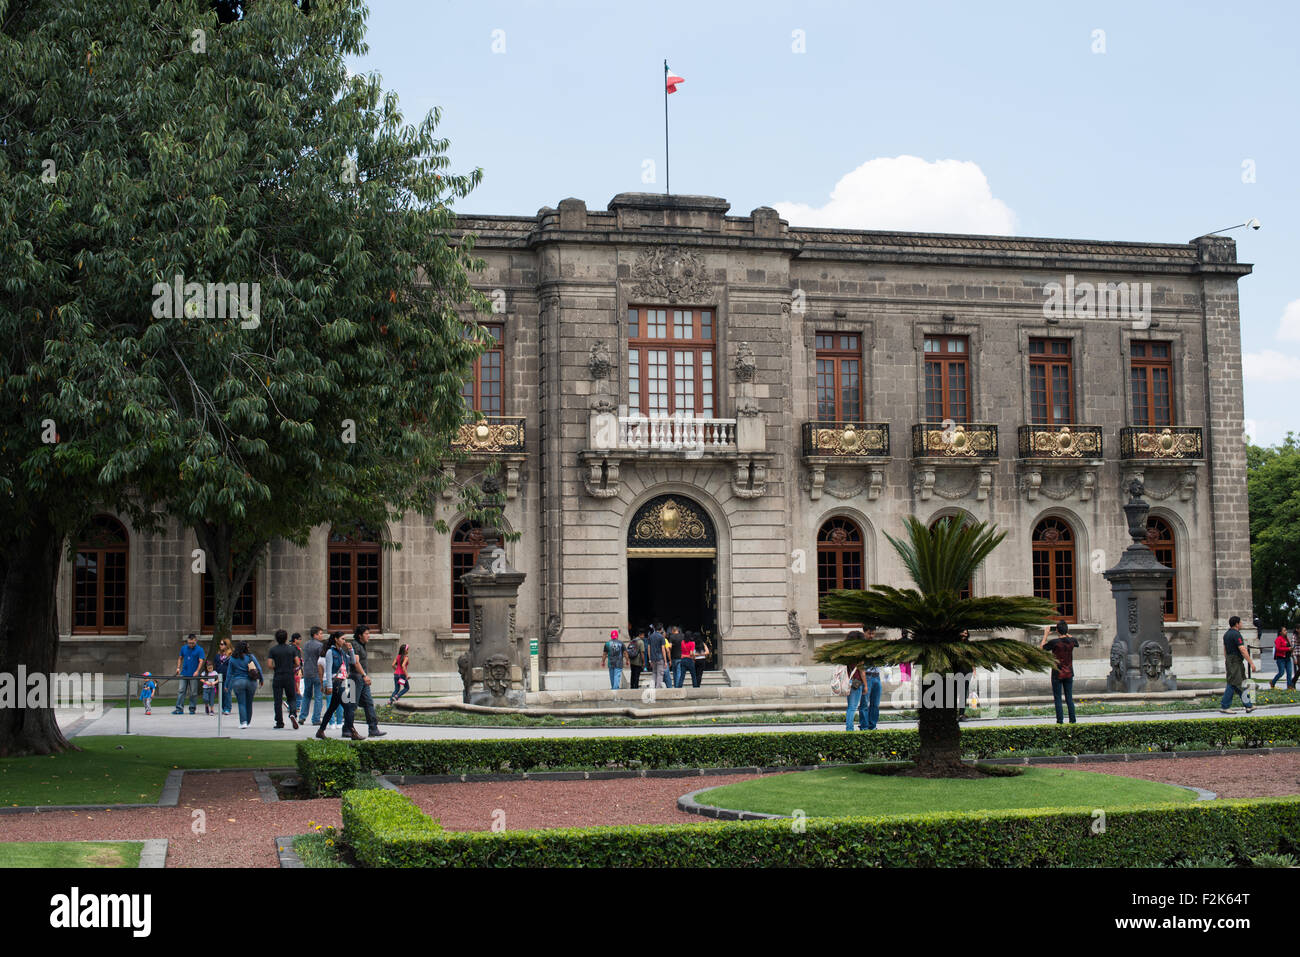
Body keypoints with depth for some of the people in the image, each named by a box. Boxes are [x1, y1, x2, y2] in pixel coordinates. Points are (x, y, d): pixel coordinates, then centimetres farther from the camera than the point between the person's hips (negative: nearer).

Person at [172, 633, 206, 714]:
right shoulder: (184, 648, 10)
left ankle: (192, 708, 12)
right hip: (184, 674, 3)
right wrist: (178, 667, 7)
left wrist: (197, 671, -21)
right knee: (181, 691, -2)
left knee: (193, 693, 3)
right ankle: (179, 709, -2)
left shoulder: (199, 649, -3)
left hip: (193, 675, -3)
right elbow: (180, 658, 20)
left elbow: (201, 661, -10)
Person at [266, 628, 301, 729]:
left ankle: (279, 722, 7)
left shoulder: (273, 650, -3)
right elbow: (297, 663, -2)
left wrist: (276, 668, 10)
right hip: (290, 677, 1)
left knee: (278, 701, 5)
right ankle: (293, 713, -18)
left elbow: (269, 664, -9)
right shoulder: (292, 649, 0)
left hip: (277, 677, -1)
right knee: (292, 698, 9)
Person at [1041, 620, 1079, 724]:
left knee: (1057, 698, 2)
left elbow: (1041, 648, -1)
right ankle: (1072, 720, 10)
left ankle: (1060, 721, 0)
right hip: (1069, 673, 4)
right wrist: (1067, 634, 23)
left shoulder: (1054, 642, -16)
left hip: (1057, 674, -4)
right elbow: (1077, 643, 23)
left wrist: (1045, 635, 7)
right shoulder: (1072, 641, -3)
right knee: (1069, 698, 10)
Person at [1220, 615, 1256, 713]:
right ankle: (1224, 706, -5)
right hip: (1236, 662, -10)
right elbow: (1243, 650, -21)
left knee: (1242, 684, 12)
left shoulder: (1226, 634, 13)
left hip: (1229, 660, 10)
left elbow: (1225, 649, 19)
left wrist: (1226, 661, 26)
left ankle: (1248, 706, 14)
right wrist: (1251, 663, -18)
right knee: (1233, 684, -6)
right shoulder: (1236, 634, -17)